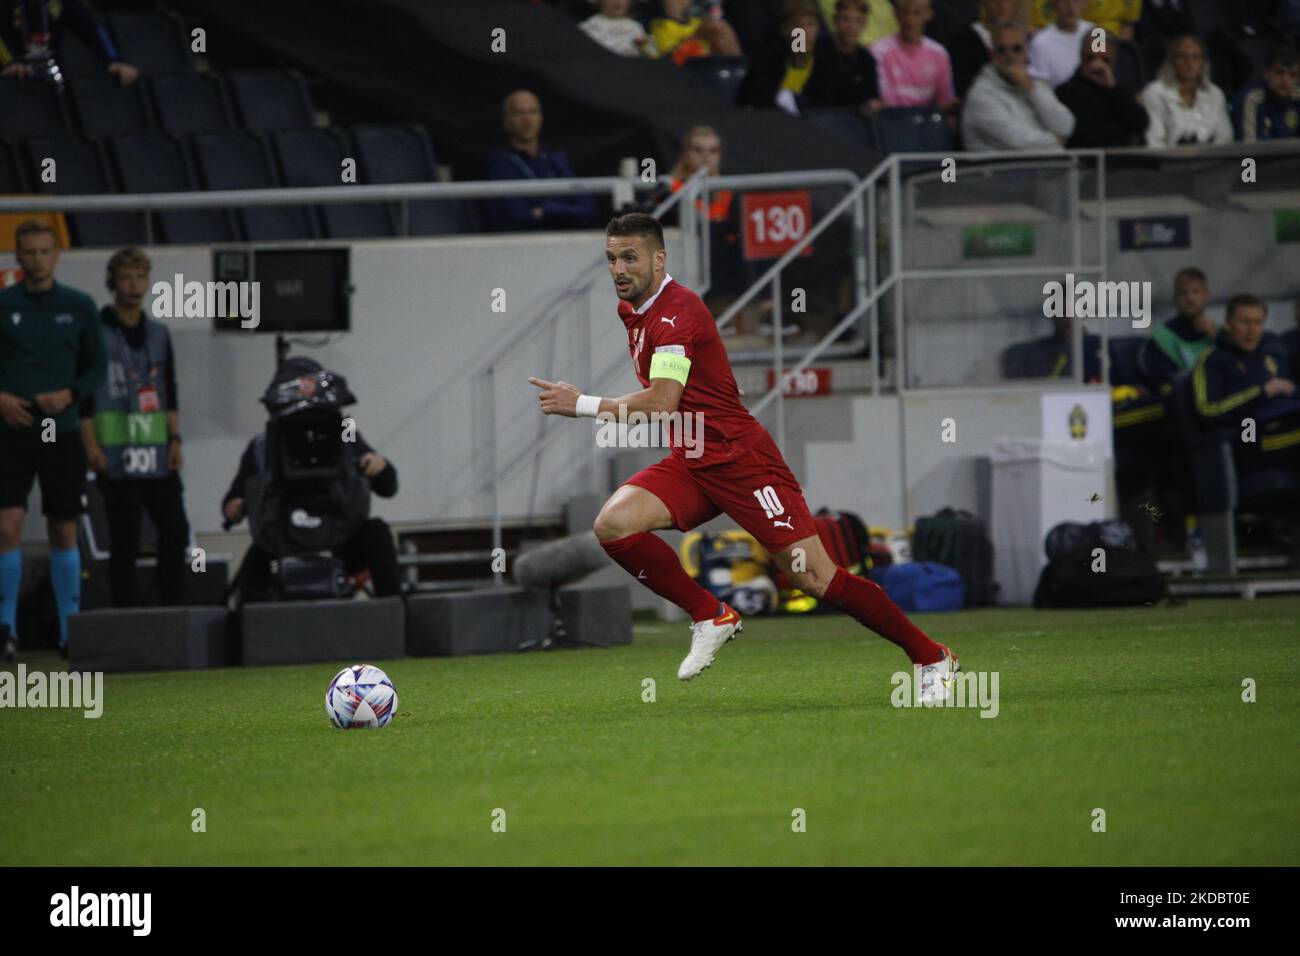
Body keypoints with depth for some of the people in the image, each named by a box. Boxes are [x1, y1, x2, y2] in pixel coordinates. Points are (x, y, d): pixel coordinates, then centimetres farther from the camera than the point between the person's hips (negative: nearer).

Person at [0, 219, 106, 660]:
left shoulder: (79, 307, 6)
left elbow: (96, 367, 10)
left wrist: (70, 394, -8)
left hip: (62, 433, 2)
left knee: (64, 532, 7)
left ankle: (70, 628, 14)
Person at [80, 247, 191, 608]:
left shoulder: (158, 333, 16)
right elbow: (83, 392, -5)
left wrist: (175, 439, 9)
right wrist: (90, 444, -11)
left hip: (158, 455, 5)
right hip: (115, 455, -5)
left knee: (175, 530, 3)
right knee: (124, 538, -4)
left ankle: (173, 608, 11)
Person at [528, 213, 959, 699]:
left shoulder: (676, 311, -18)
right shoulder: (630, 310, 12)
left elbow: (661, 402, -28)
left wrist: (582, 405, -24)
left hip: (741, 459, -8)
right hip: (689, 463, 8)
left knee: (814, 577, -11)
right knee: (613, 524, -17)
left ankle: (931, 658, 2)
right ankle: (710, 618, -2)